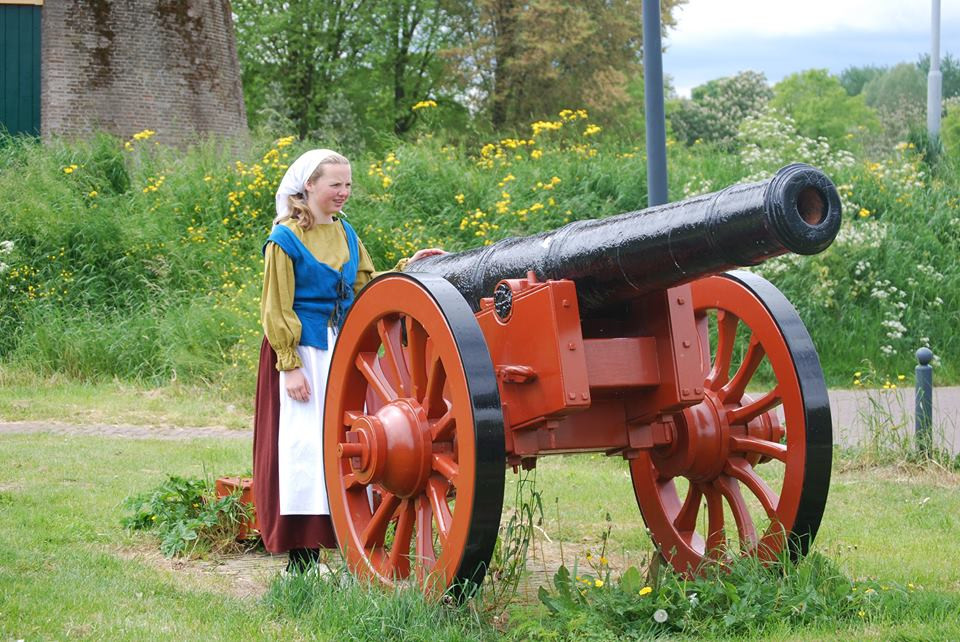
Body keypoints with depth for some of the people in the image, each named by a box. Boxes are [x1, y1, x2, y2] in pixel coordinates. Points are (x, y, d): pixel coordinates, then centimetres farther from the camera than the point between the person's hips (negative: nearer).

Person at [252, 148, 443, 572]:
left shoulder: (345, 234, 11)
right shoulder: (285, 239, -8)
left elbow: (365, 287, 18)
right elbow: (276, 309, -9)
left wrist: (407, 268, 7)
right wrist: (290, 366, -14)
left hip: (343, 348, 7)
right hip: (303, 350, -7)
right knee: (305, 443, -6)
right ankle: (302, 560, -1)